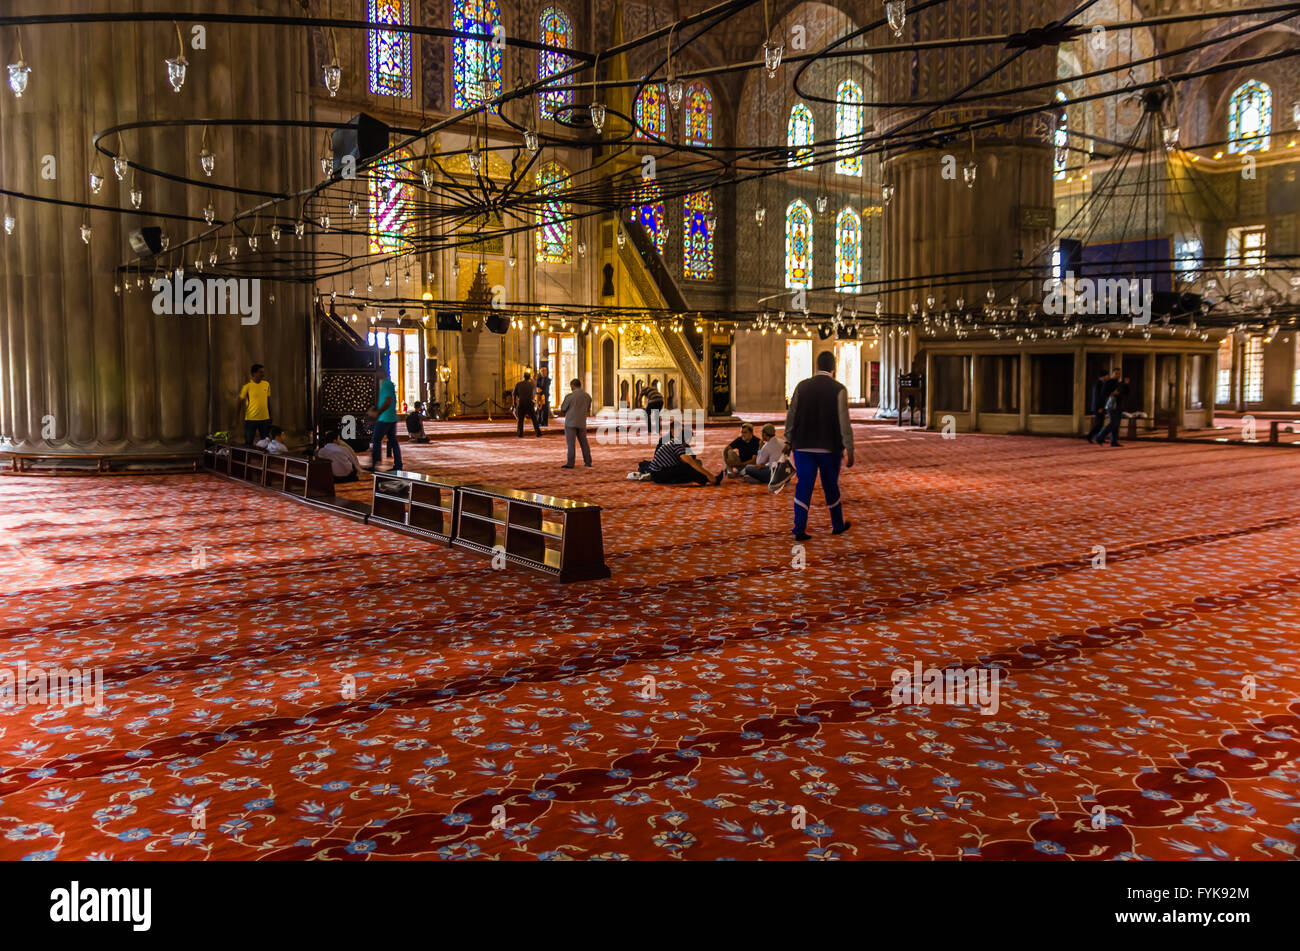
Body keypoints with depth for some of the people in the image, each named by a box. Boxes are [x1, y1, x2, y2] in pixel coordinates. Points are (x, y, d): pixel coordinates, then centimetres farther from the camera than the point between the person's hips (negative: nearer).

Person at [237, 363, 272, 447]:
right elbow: (240, 402, -2)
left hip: (265, 419, 4)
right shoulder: (247, 386, -8)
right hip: (251, 419, -4)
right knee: (248, 443, 3)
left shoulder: (266, 384, 5)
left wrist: (270, 417, 14)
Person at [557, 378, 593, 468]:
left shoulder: (570, 396, -11)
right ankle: (588, 462, 19)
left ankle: (570, 463, -6)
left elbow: (562, 410, -4)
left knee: (570, 443, -3)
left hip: (570, 423, -5)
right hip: (582, 423, 5)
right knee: (584, 443, 14)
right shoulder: (588, 396, 5)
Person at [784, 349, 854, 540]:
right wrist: (849, 450, -9)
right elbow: (844, 422, -11)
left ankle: (799, 530, -8)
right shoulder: (839, 389, -7)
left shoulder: (802, 386, 1)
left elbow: (791, 415, 3)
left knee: (803, 486, 1)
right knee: (831, 486, 14)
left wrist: (789, 440, 12)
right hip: (829, 447, -1)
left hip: (803, 446, 2)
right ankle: (838, 525, 29)